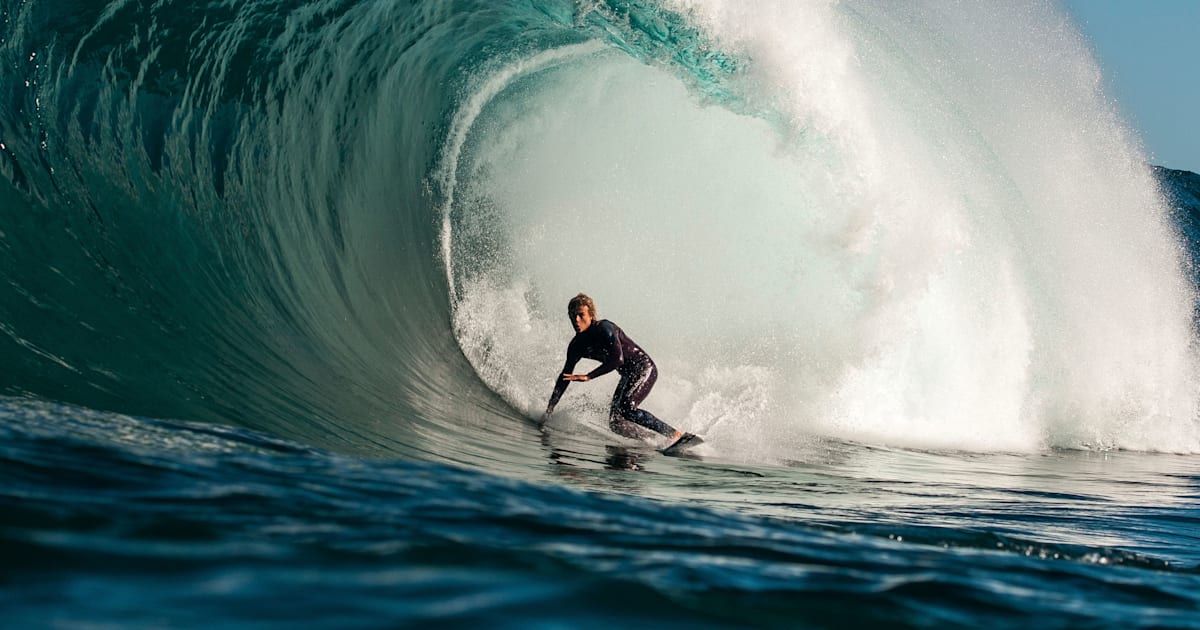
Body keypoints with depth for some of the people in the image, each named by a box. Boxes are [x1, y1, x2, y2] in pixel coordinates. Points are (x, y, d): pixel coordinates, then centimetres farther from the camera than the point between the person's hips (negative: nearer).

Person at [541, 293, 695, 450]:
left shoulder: (604, 328, -19)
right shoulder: (577, 345, 2)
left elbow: (617, 359, -28)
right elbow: (565, 376, 9)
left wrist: (588, 377, -30)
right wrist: (549, 410, 7)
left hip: (644, 368, -8)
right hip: (627, 376, 8)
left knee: (626, 408, -29)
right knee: (615, 423, -7)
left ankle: (676, 435, -30)